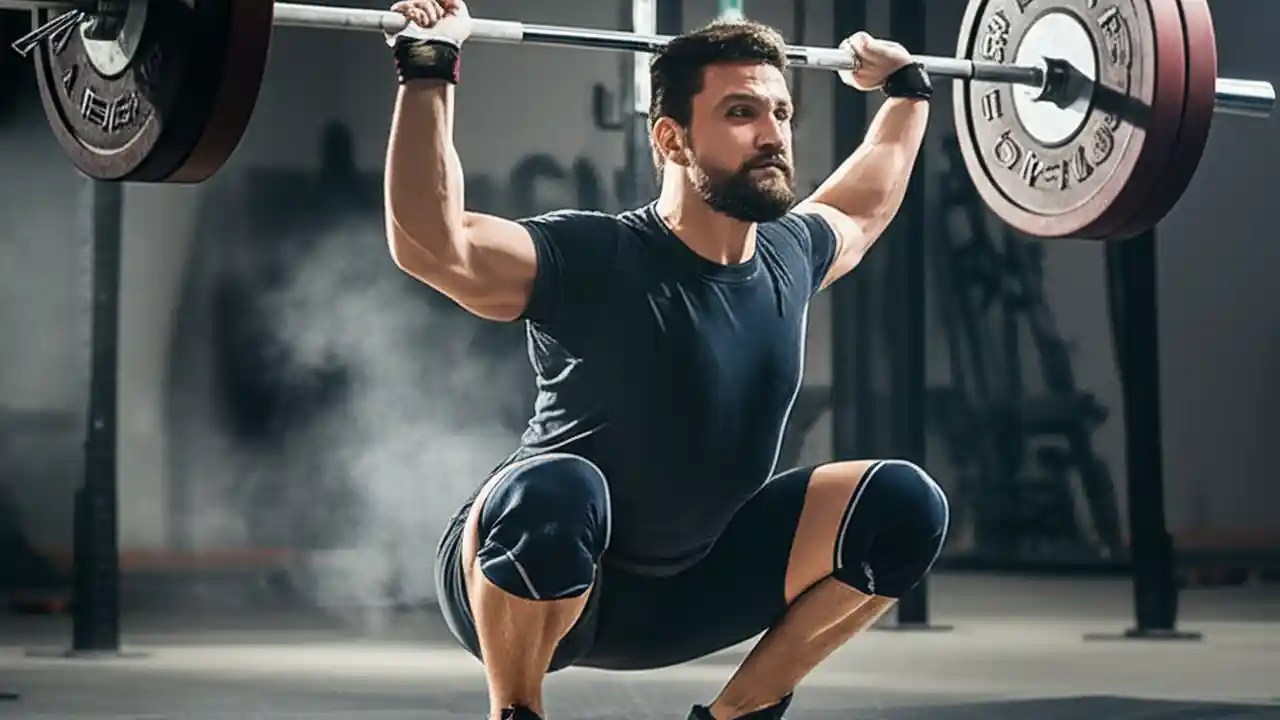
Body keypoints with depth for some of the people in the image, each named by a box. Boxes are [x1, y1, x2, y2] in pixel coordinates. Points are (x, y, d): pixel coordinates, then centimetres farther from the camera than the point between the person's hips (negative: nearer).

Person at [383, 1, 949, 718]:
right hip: (514, 582, -6)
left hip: (678, 589, 7)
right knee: (552, 491, -41)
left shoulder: (790, 255, -2)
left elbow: (863, 210, 23)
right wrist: (430, 69, -39)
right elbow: (430, 243, -39)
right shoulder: (596, 263, -24)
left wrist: (907, 91, 26)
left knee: (903, 504, -5)